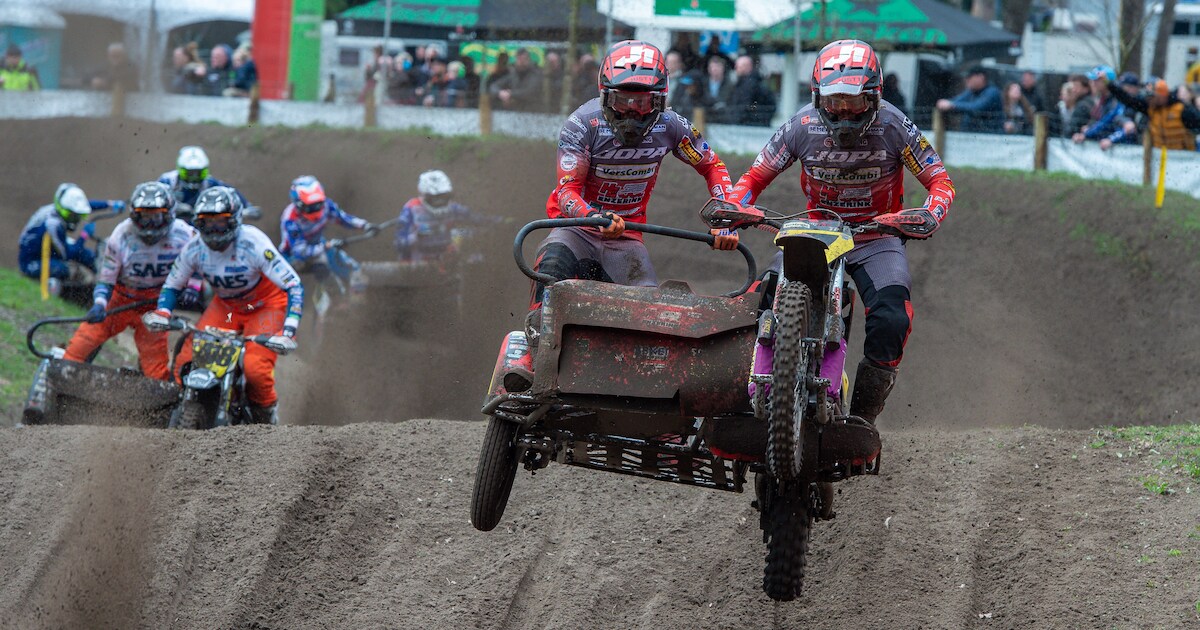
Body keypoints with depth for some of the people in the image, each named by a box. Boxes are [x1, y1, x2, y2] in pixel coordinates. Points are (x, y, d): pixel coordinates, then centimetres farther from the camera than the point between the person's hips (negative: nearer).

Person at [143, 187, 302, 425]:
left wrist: (288, 332, -39)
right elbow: (172, 285, 3)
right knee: (186, 363, -13)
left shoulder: (253, 243, -28)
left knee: (256, 368, -28)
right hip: (224, 306, 5)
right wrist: (162, 313, -19)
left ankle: (266, 417, 2)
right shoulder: (194, 248, -14)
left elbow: (294, 286, -29)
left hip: (265, 306, -5)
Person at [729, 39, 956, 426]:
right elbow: (755, 177, 1)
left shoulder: (893, 126, -14)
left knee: (891, 321, -26)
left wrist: (930, 214, -30)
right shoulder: (803, 126, -10)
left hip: (876, 238, -2)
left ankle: (862, 419, -9)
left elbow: (939, 180, -8)